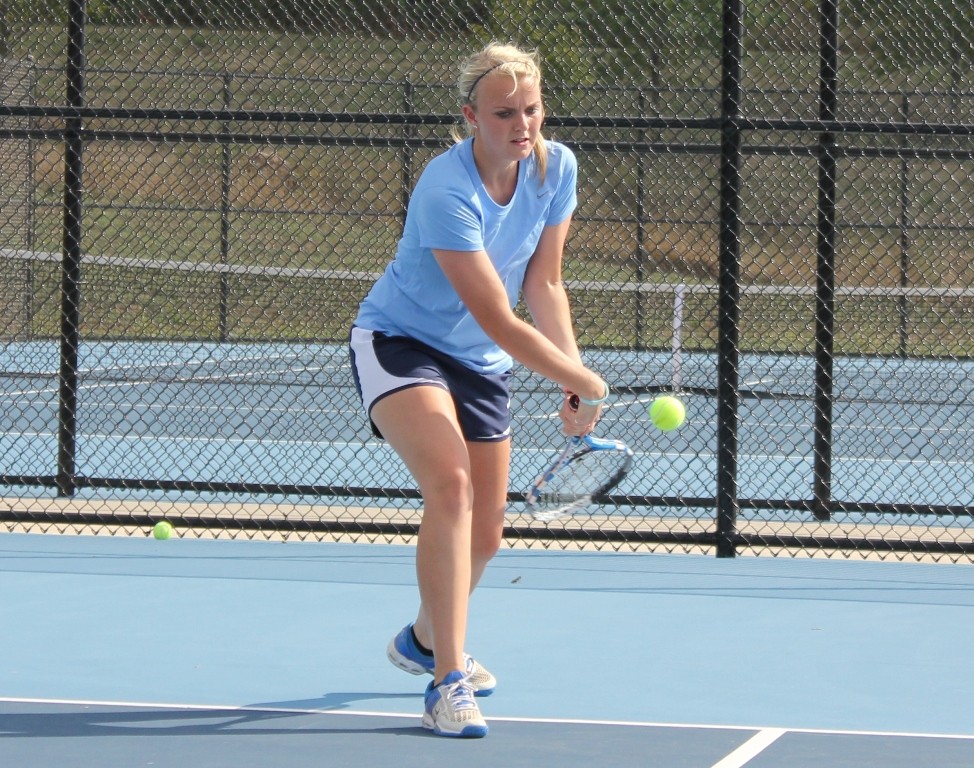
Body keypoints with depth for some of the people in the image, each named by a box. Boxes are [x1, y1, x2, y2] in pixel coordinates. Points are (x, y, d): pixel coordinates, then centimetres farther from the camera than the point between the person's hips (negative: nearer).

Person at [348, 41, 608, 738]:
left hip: (482, 364, 7)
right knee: (451, 483, -31)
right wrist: (585, 383, -22)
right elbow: (498, 320, -29)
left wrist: (574, 383, -12)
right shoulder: (447, 193, -30)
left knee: (486, 535, 11)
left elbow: (543, 286, -1)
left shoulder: (556, 168, -9)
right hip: (398, 342, -7)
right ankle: (447, 681, -29)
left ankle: (426, 639, 44)